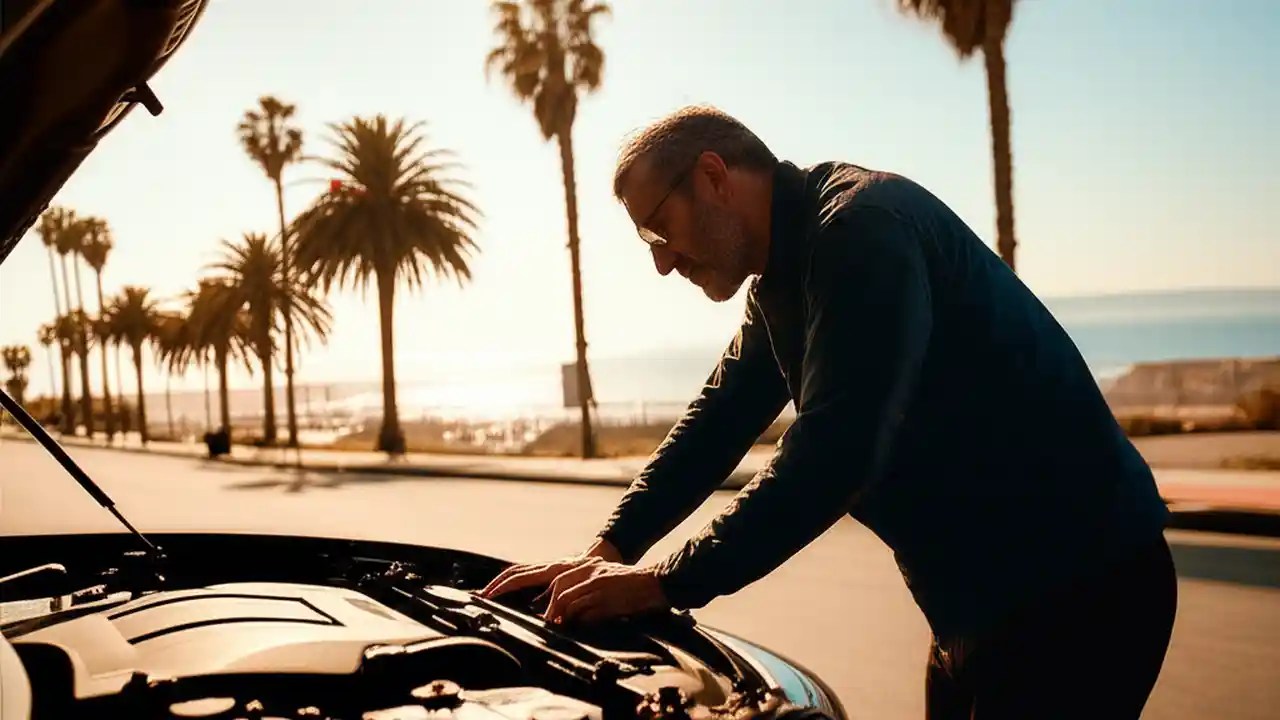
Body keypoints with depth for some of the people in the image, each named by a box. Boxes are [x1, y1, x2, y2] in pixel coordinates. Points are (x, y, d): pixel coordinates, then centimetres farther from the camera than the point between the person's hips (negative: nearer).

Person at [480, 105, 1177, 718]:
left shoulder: (864, 227, -21)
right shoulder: (785, 278, 11)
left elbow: (834, 454, -29)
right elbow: (716, 419, 14)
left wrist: (665, 583, -22)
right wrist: (608, 551, 5)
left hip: (1077, 584, -9)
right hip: (983, 594, 9)